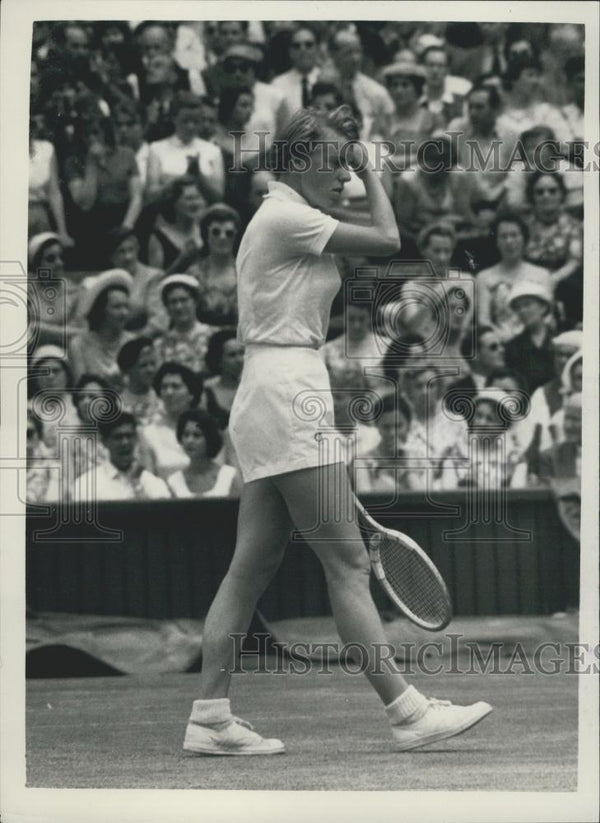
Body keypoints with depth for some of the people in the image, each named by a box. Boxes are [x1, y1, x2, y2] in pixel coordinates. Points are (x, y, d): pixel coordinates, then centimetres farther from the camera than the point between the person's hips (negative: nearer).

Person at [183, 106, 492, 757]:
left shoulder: (275, 217, 19)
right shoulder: (287, 217, -11)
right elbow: (387, 240, -8)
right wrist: (370, 170, 5)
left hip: (269, 395, 10)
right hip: (286, 393, -10)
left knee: (252, 567, 6)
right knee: (348, 563, -8)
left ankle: (210, 717, 4)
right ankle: (407, 712, -7)